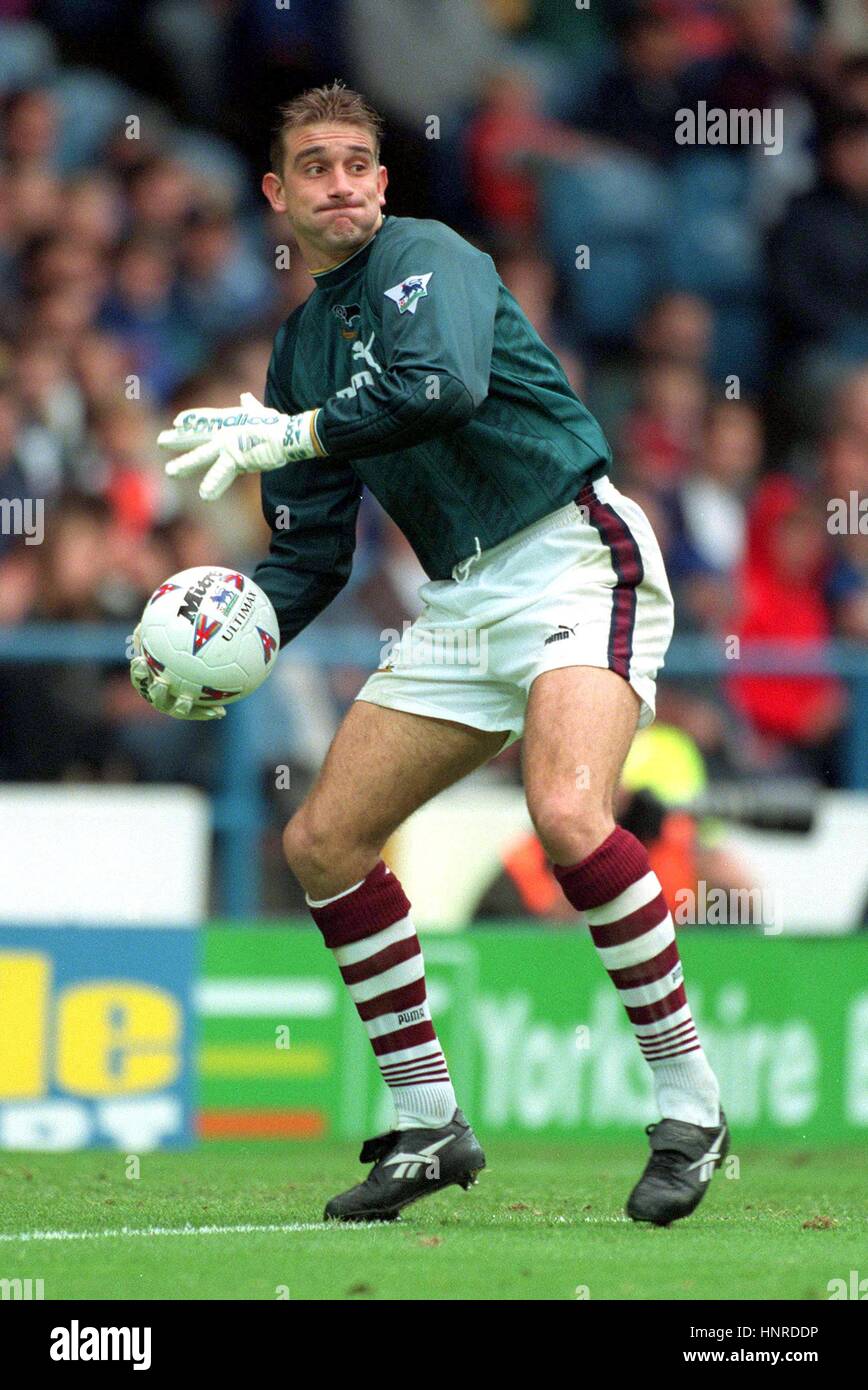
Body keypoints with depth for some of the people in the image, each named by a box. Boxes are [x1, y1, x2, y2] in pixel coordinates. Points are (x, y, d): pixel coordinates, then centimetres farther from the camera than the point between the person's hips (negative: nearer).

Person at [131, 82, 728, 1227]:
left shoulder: (425, 258, -7)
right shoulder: (301, 342, 16)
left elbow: (446, 386, -30)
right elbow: (309, 554, 18)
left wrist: (295, 432, -22)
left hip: (574, 559, -9)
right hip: (463, 601, 9)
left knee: (568, 817, -30)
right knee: (322, 842, 5)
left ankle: (691, 1108, -18)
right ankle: (429, 1129, 15)